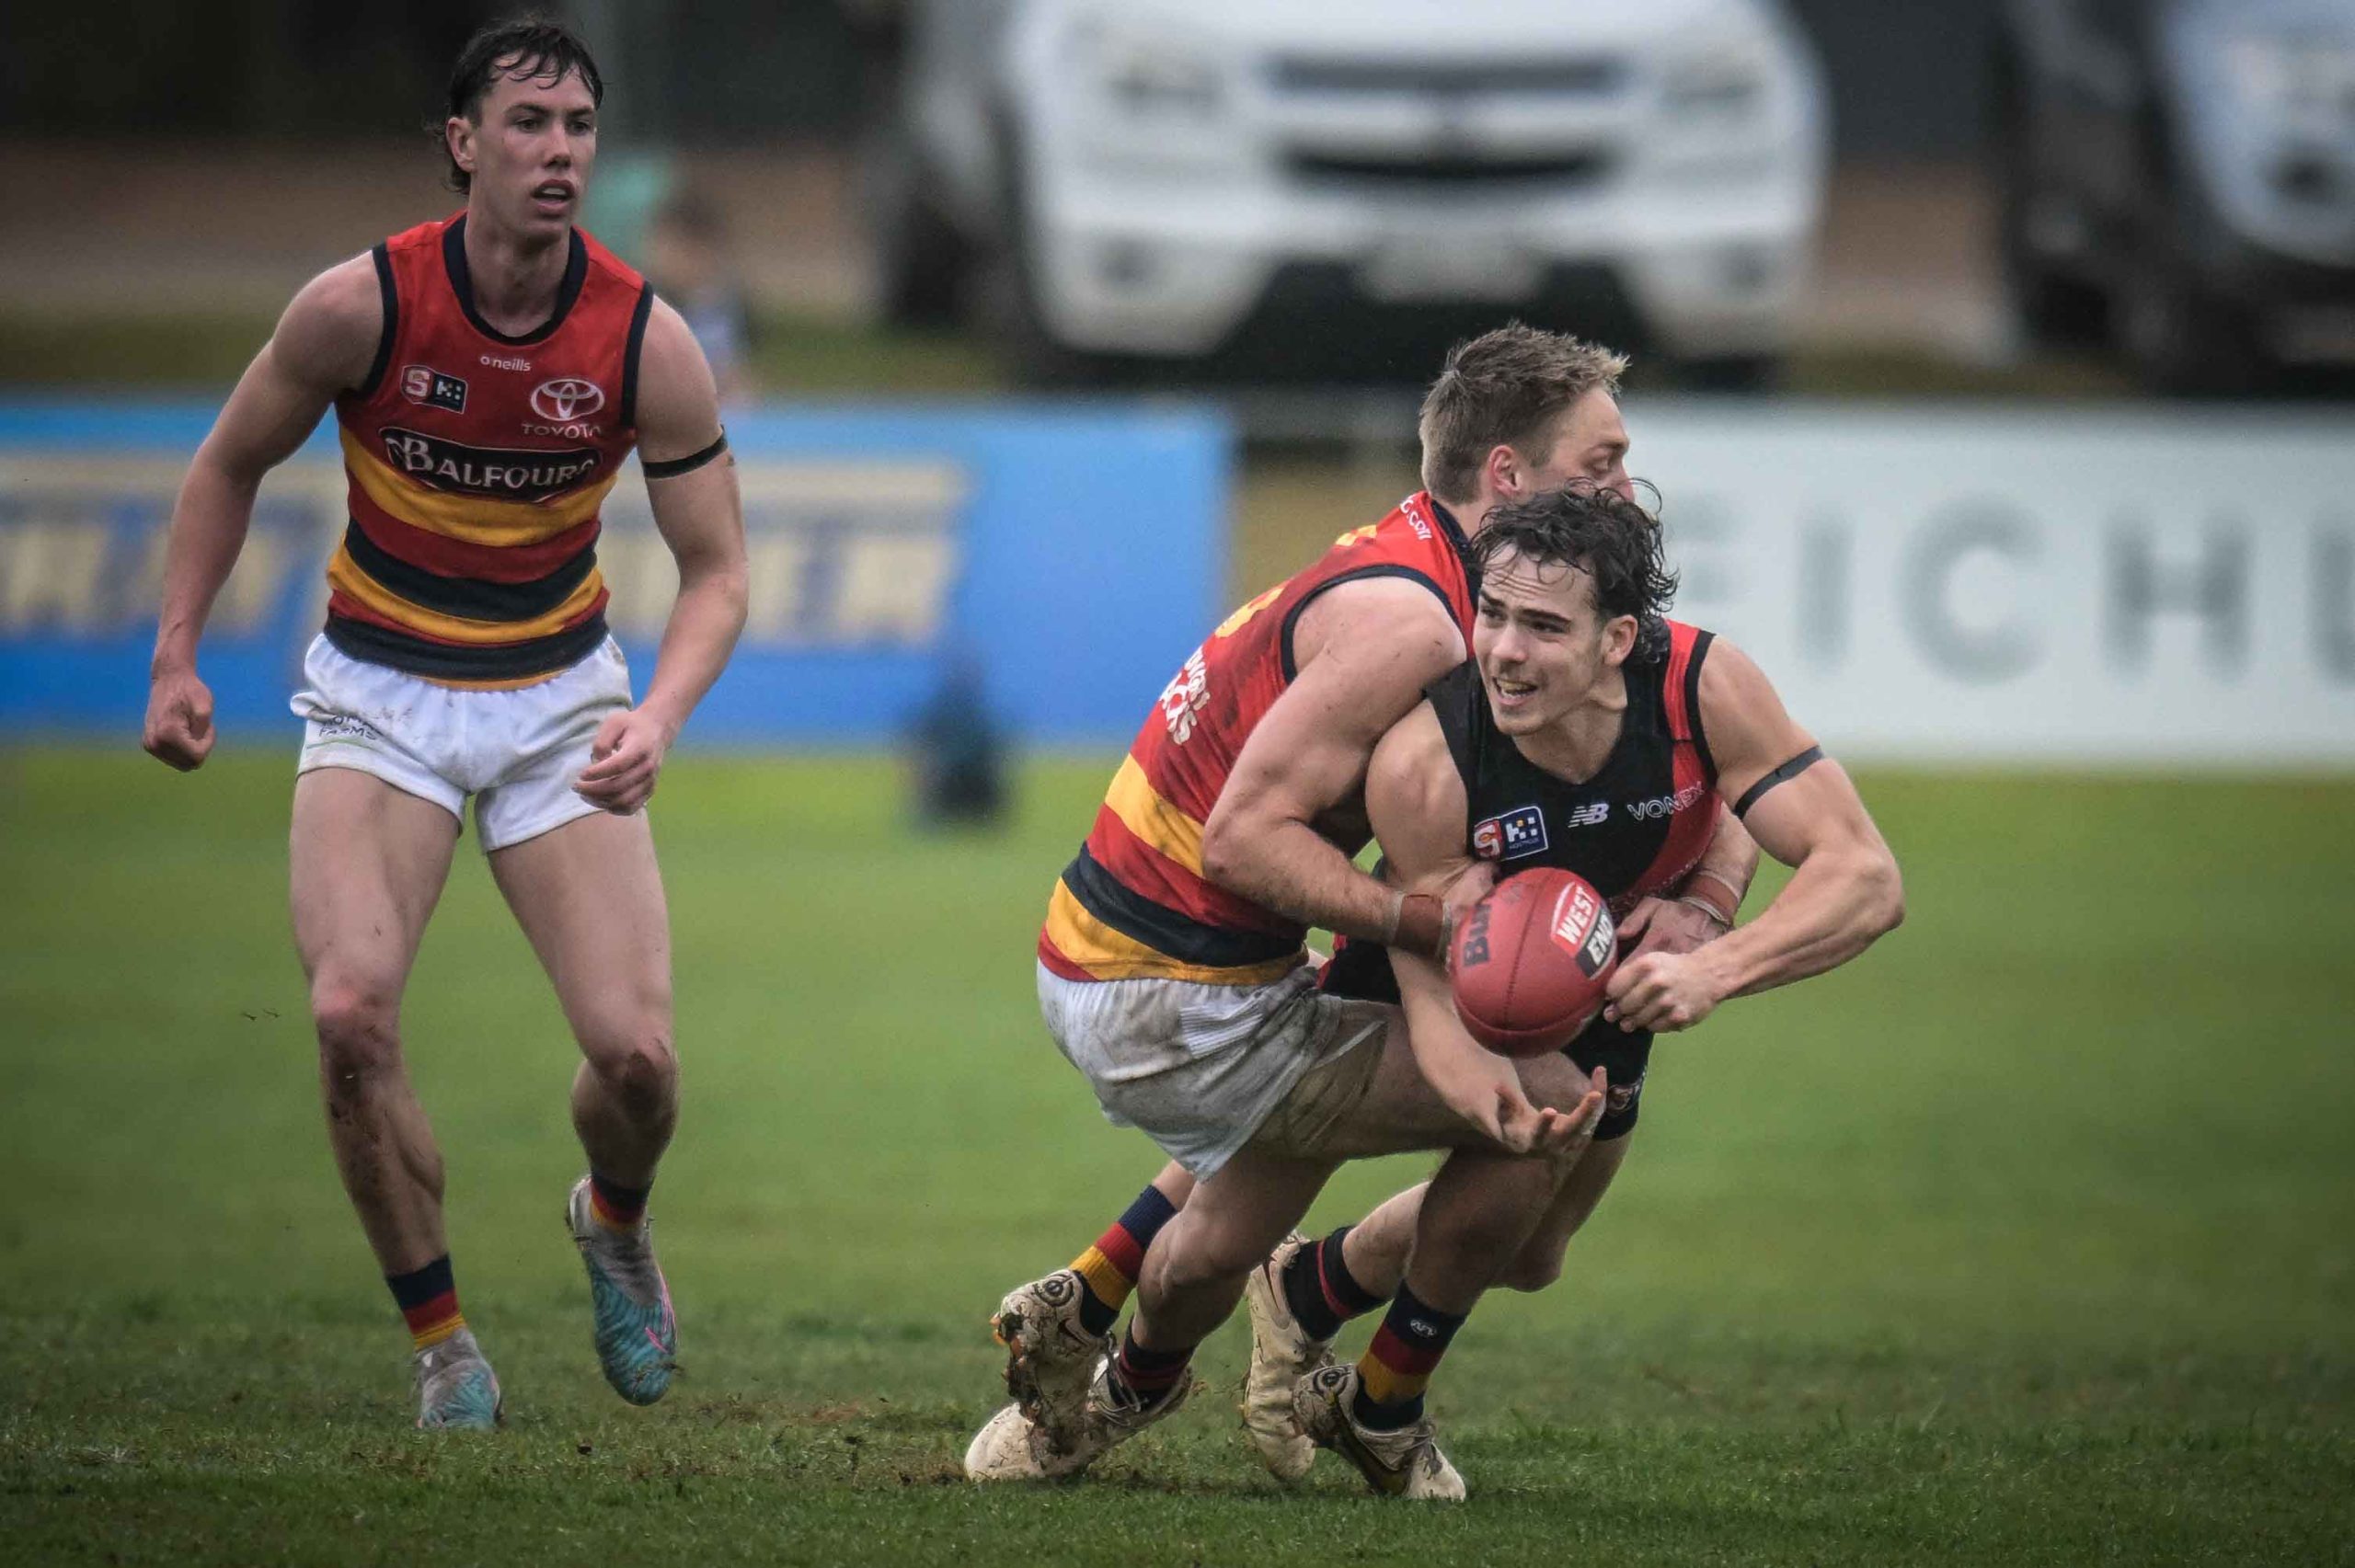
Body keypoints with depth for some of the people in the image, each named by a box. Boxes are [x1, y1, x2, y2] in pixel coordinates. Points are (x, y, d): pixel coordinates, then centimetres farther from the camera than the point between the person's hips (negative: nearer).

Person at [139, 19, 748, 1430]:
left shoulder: (647, 342, -13)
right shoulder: (359, 307, -15)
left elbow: (717, 569, -6)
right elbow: (232, 466, 3)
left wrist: (659, 717, -24)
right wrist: (179, 654, -4)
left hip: (559, 698, 1)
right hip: (381, 691, -1)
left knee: (637, 1053, -12)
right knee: (352, 1010, -24)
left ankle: (614, 1221, 27)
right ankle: (442, 1342, -3)